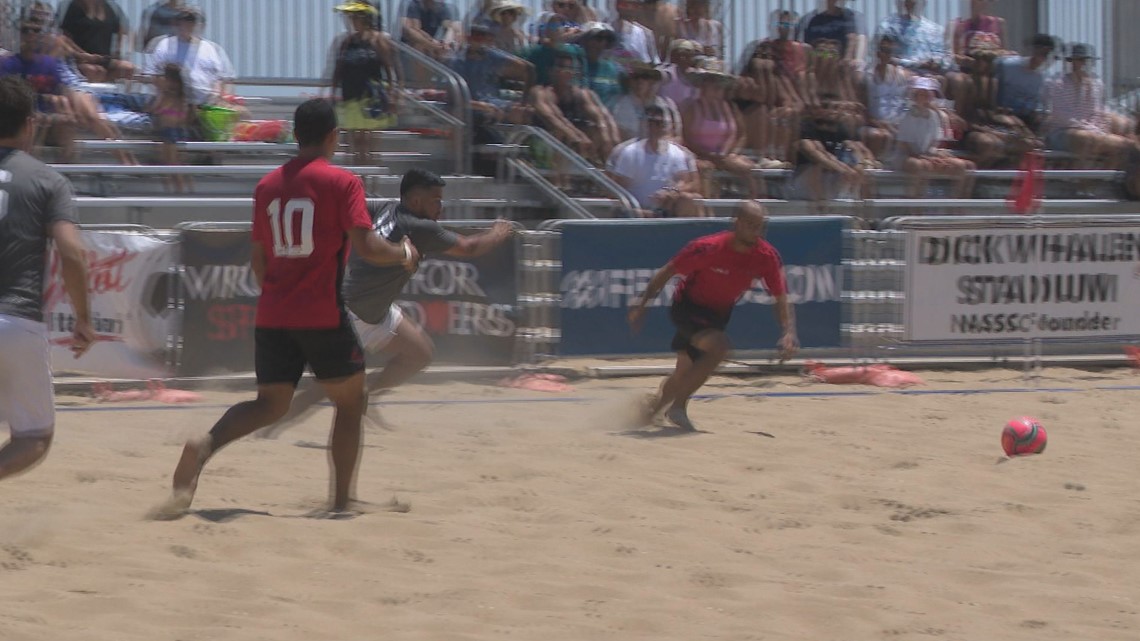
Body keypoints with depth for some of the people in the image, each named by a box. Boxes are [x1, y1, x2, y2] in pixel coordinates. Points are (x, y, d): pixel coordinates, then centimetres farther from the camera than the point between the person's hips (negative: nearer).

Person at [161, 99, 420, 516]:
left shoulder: (268, 186, 12)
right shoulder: (342, 183, -6)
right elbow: (365, 246, -15)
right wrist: (404, 255, 4)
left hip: (272, 314, 5)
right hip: (323, 317, -5)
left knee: (270, 404, 10)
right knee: (350, 401, 13)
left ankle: (203, 447, -18)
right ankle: (341, 501, 11)